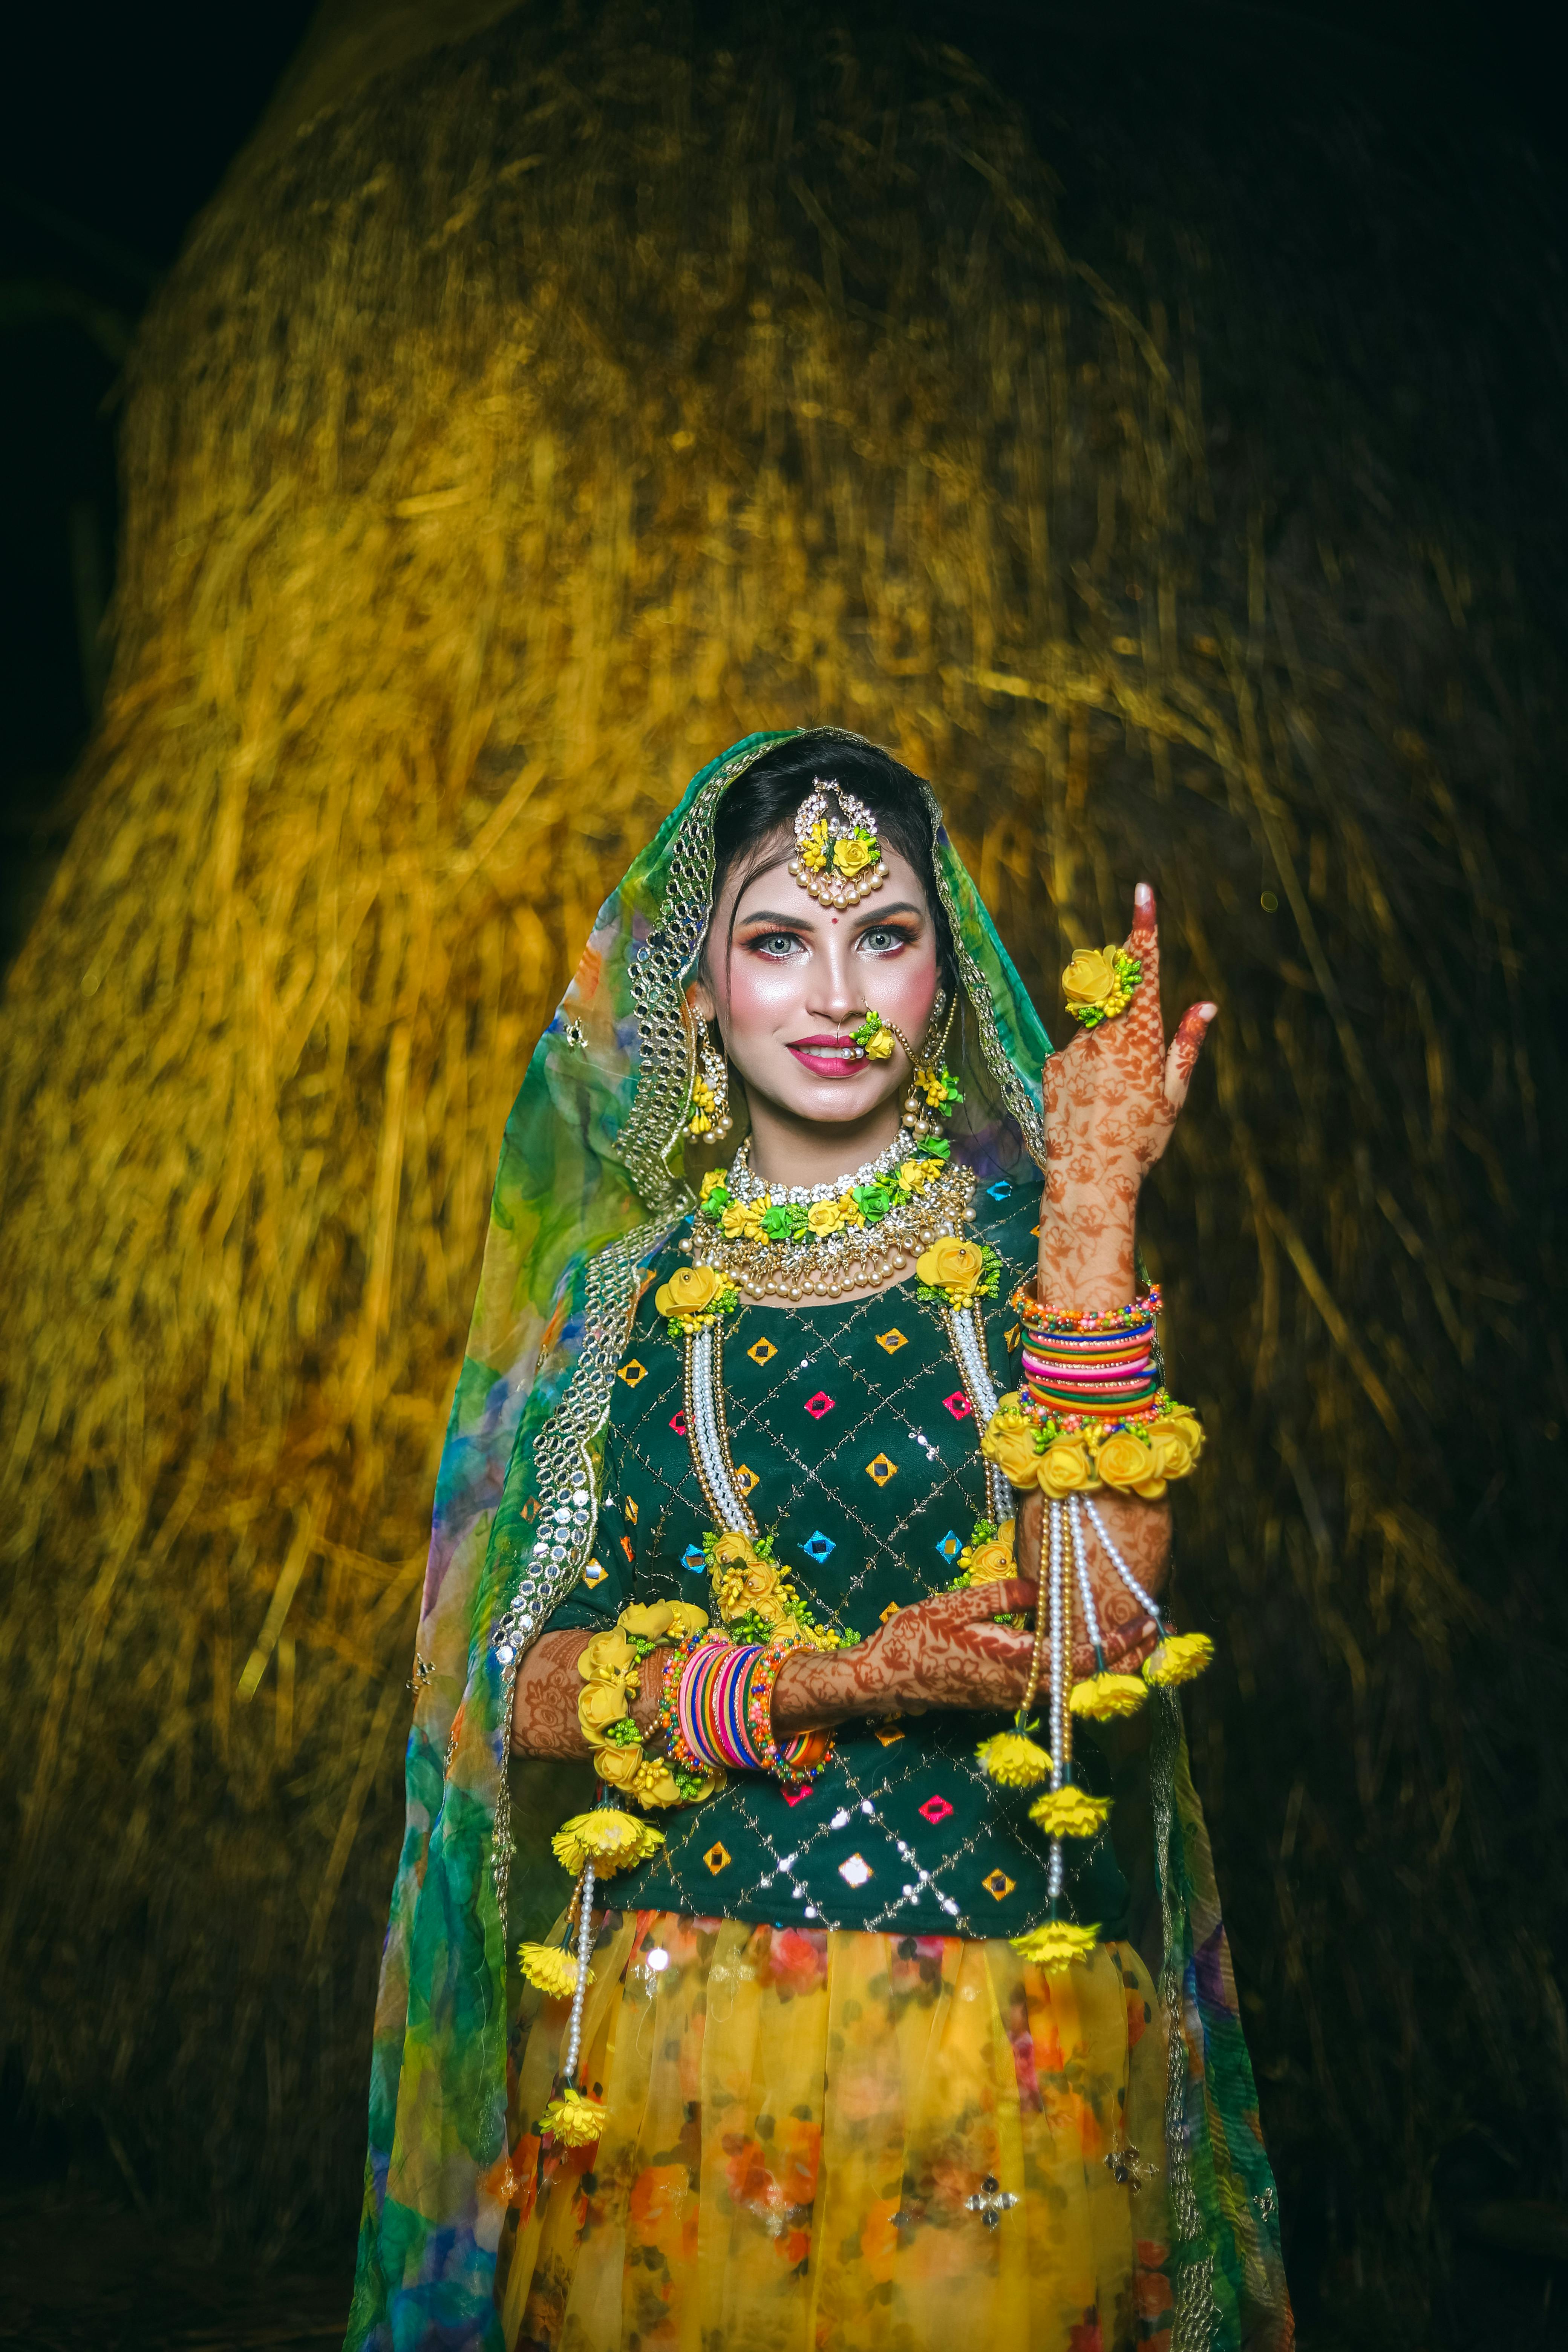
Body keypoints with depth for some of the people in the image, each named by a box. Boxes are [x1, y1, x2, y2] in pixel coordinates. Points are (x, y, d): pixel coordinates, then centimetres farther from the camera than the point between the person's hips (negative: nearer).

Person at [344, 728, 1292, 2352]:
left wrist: (1095, 1217, -19)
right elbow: (520, 1682, 0)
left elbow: (1096, 1641, -15)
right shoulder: (616, 1279, 5)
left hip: (997, 2052, -1)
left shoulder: (1028, 1242, -1)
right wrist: (818, 1684, -16)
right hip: (667, 2035, 2)